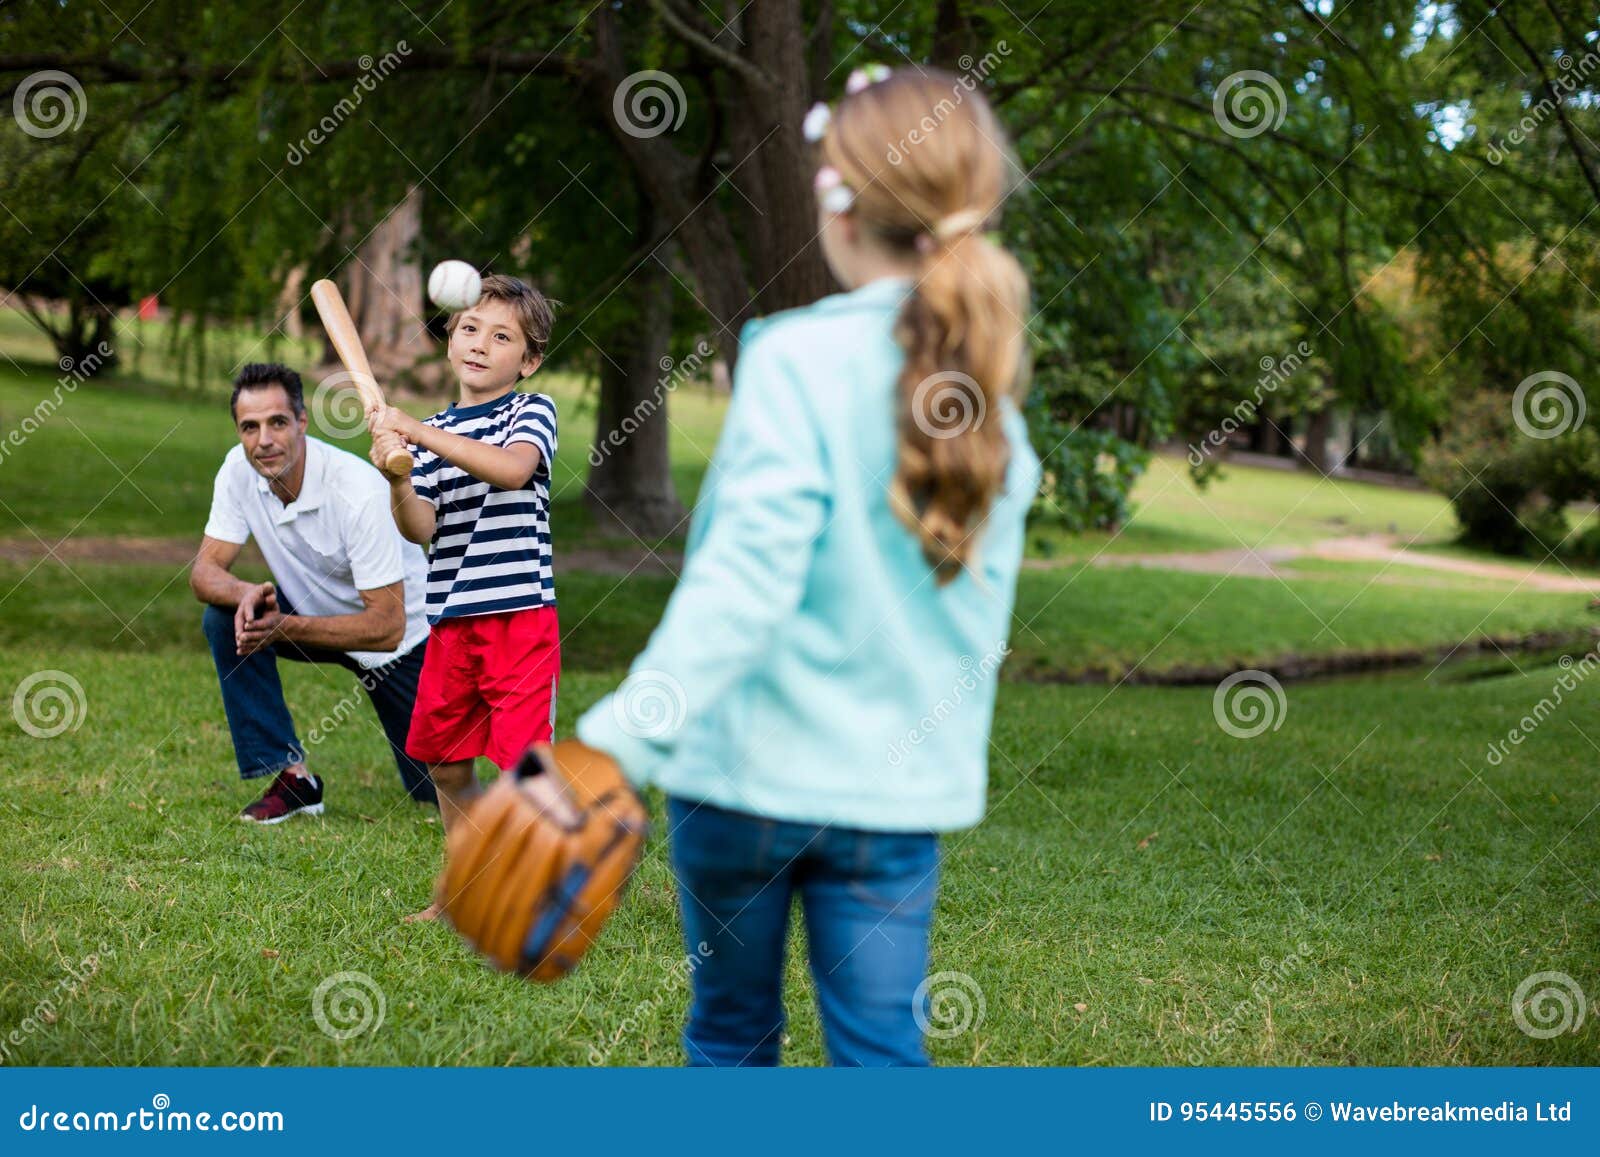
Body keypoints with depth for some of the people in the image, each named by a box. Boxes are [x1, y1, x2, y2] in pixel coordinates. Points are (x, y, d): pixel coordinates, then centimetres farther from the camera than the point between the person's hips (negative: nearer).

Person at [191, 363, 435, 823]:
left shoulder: (359, 491, -33)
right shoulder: (239, 470, -16)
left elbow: (387, 626, -32)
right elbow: (204, 570, -13)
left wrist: (284, 626, -40)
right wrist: (246, 593, -37)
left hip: (402, 639, -4)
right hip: (314, 613, 4)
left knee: (439, 793, -3)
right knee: (225, 618, -25)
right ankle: (292, 778, -15)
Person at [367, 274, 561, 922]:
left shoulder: (532, 412, -1)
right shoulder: (433, 431, 12)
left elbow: (511, 468, -23)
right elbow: (420, 528, 2)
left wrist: (420, 432, -25)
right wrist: (397, 478, -18)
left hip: (520, 613, -6)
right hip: (451, 619, 6)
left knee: (522, 761, -12)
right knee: (443, 760, 15)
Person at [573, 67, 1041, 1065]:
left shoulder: (799, 359, -14)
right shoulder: (991, 394, 3)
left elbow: (747, 574, -24)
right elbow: (983, 613, 10)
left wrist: (625, 735, -28)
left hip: (752, 766, -4)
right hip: (904, 789, 4)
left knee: (732, 1030, 17)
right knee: (883, 1052, 7)